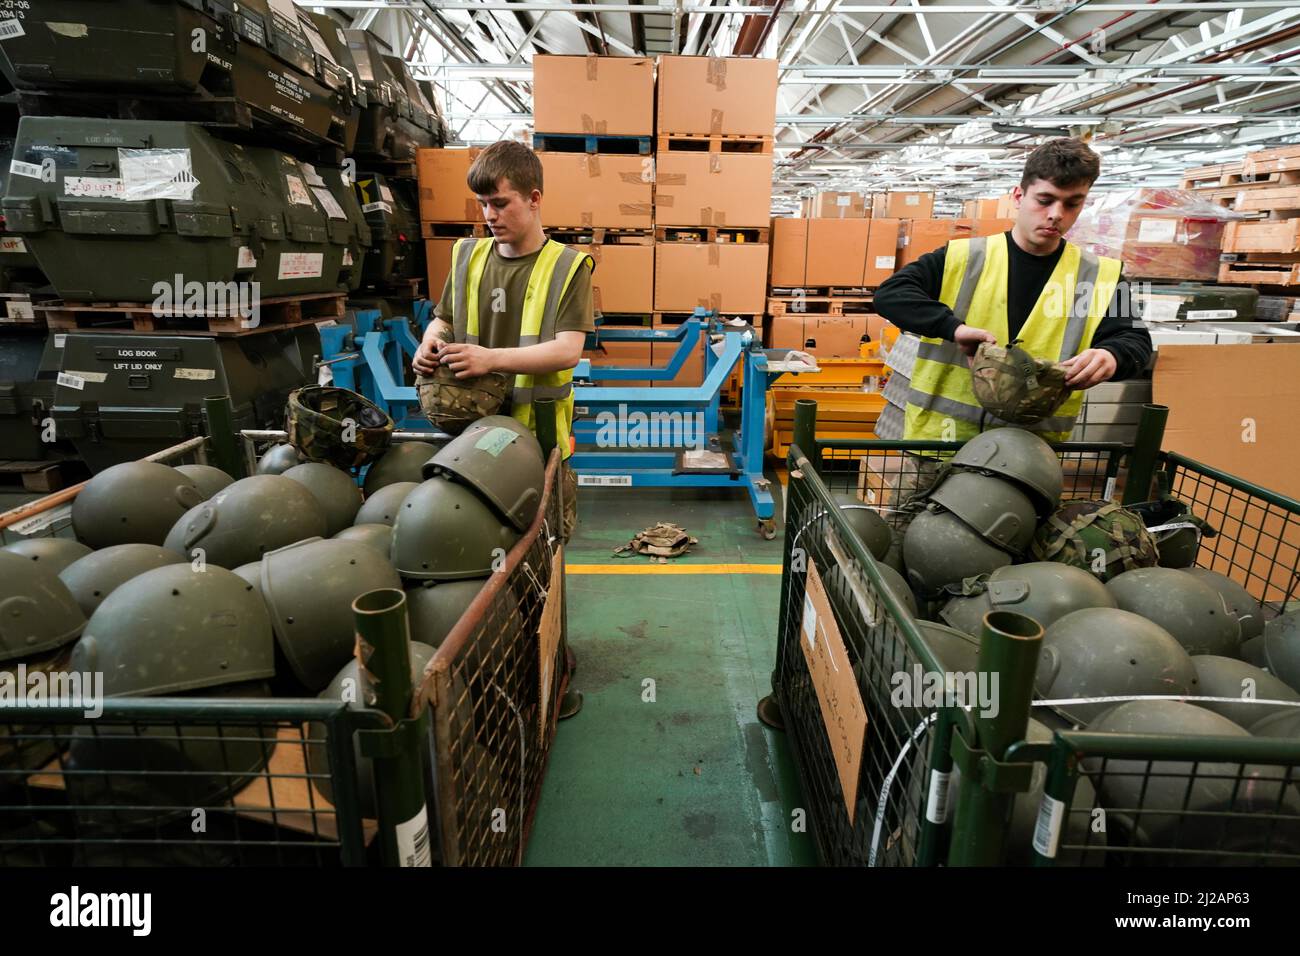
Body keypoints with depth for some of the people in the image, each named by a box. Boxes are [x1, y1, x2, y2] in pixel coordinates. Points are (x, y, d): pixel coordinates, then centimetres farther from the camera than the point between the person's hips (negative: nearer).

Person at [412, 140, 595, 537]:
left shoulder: (566, 266, -5)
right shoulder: (468, 255, 9)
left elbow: (568, 350, -15)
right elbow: (443, 319, 20)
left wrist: (492, 359, -27)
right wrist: (430, 343, -5)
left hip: (539, 431, -3)